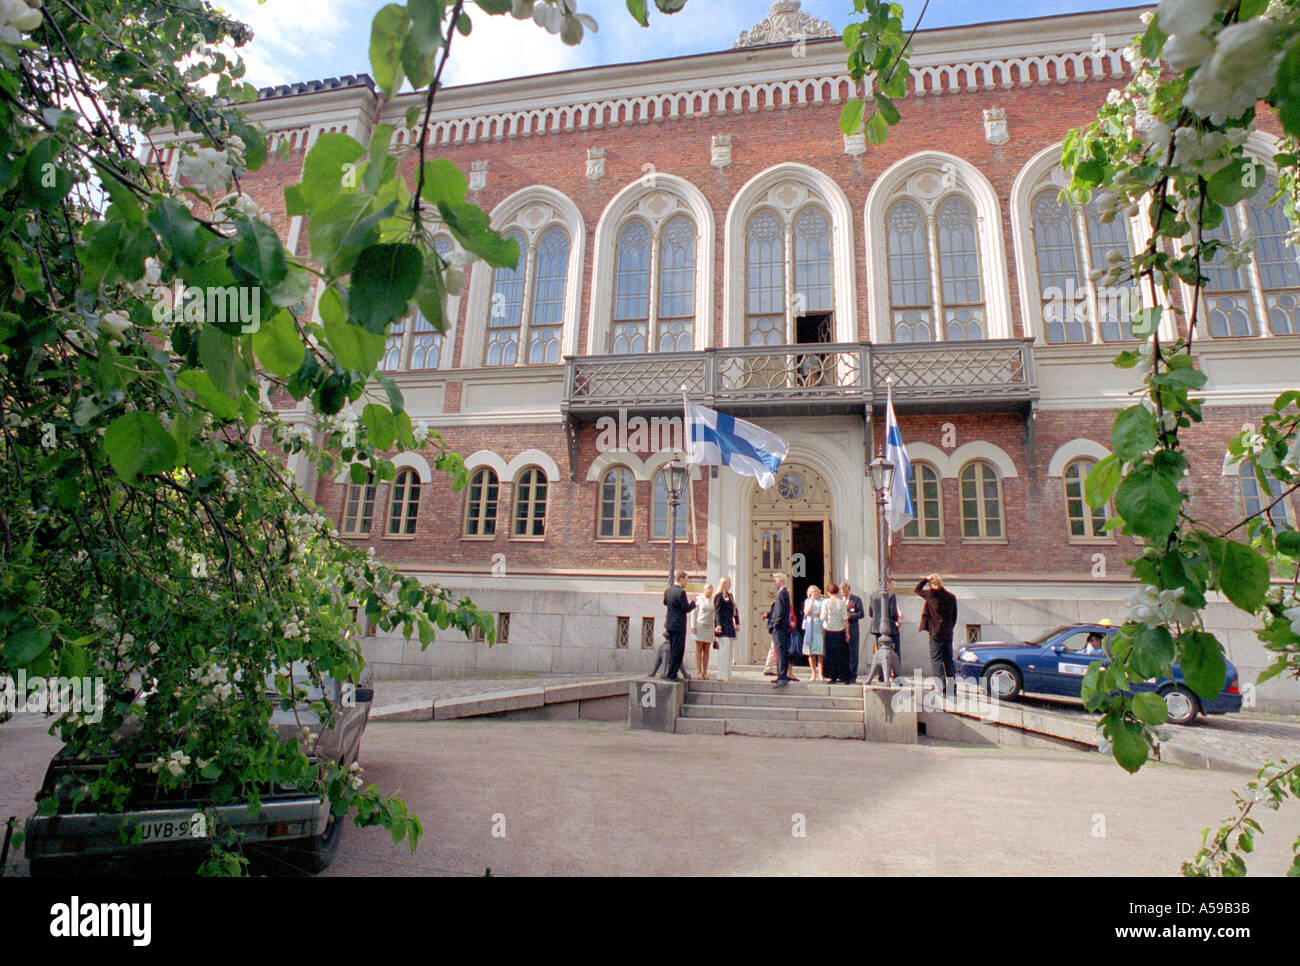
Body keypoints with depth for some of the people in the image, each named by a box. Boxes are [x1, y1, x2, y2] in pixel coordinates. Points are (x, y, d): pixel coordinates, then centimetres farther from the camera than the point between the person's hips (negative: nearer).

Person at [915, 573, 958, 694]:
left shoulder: (932, 594, -8)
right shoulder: (951, 596, 8)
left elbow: (917, 590, 9)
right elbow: (954, 616, 14)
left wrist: (925, 579, 11)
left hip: (936, 632, -6)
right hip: (948, 633, 6)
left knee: (936, 659, -4)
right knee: (948, 659, 12)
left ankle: (942, 687, -10)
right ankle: (952, 686, 13)